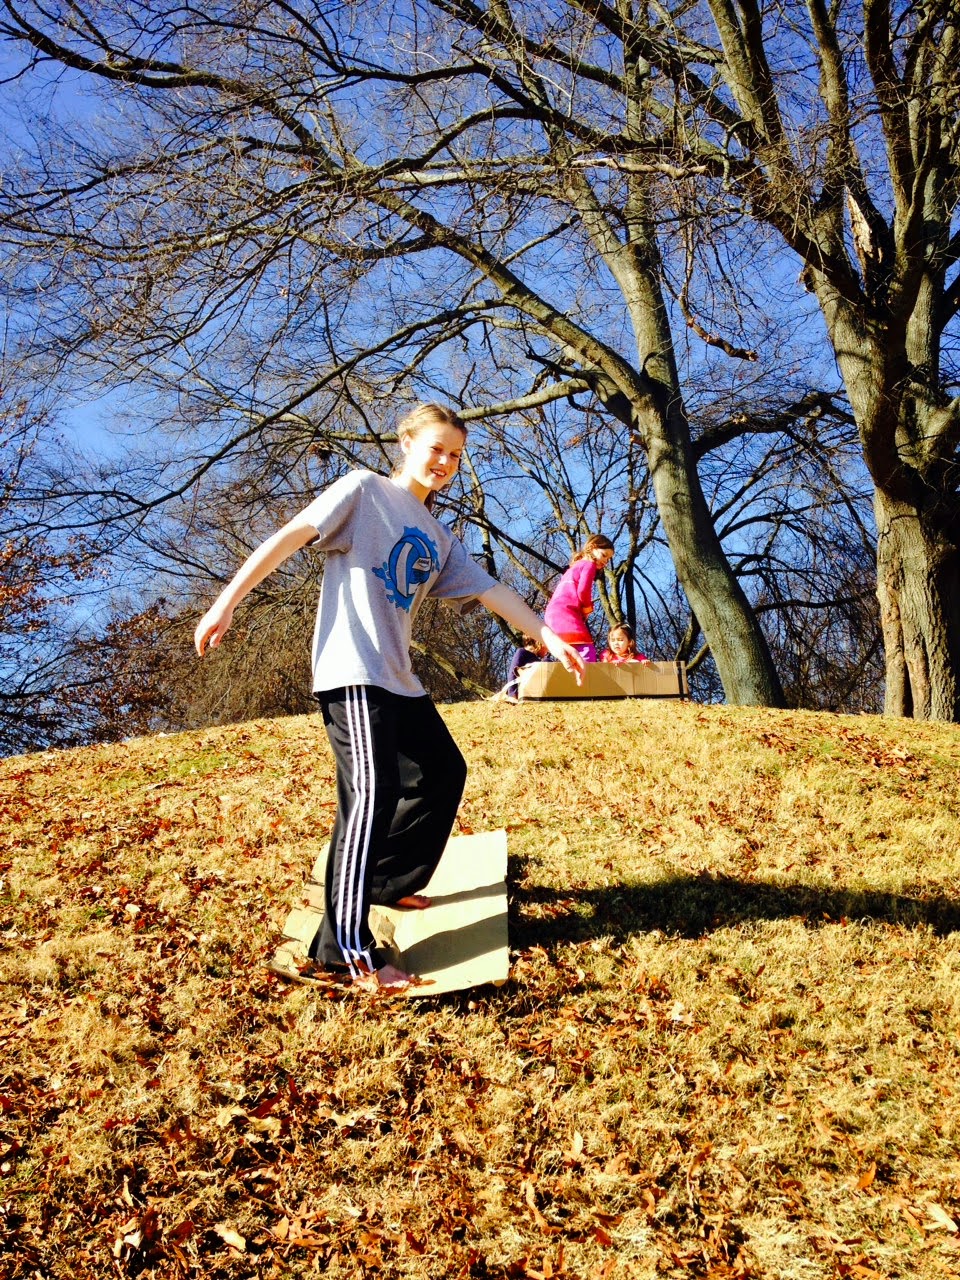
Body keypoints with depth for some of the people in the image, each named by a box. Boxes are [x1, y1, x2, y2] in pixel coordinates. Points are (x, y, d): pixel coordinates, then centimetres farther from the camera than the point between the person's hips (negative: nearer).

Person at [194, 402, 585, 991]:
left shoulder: (440, 538, 21)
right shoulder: (364, 489, 0)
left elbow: (490, 589, 16)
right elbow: (289, 537, -7)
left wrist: (548, 636, 6)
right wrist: (226, 602, -14)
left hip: (398, 678, 9)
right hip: (351, 671, -9)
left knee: (444, 773, 15)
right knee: (374, 793, -18)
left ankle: (387, 882, 29)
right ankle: (351, 950, -17)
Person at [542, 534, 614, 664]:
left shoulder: (576, 566, 32)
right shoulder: (589, 564, 3)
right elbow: (583, 590, -13)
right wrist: (587, 607, 5)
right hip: (565, 613, -10)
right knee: (587, 653, -20)